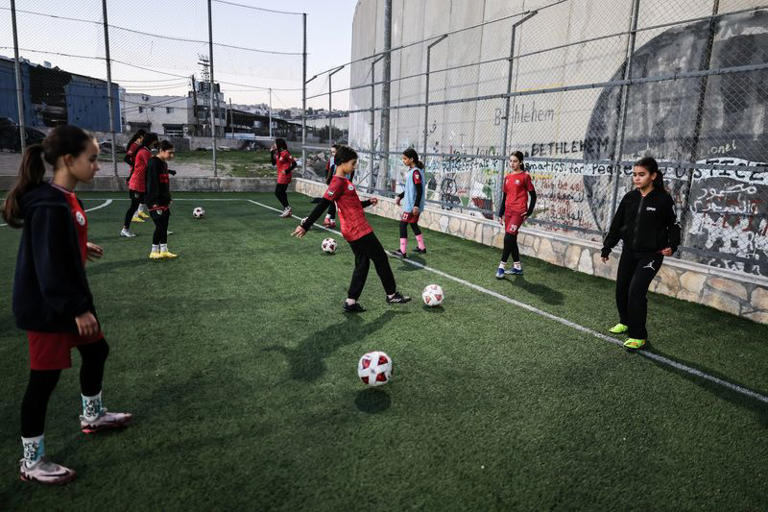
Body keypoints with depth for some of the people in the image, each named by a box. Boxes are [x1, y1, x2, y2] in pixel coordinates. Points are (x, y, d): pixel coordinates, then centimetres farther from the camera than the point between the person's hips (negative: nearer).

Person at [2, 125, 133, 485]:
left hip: (69, 299, 10)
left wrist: (82, 247, 26)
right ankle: (31, 462, 21)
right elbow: (49, 266, -25)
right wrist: (77, 309, -21)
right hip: (46, 307, -10)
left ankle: (92, 416, 46)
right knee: (44, 378, 3)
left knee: (96, 350, 22)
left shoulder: (64, 198, 3)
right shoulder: (49, 206, -25)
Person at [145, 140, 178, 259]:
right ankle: (154, 252, 4)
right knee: (160, 225, -7)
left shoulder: (164, 163, 15)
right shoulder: (153, 163, -14)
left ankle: (164, 251, 16)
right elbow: (152, 183, -19)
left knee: (164, 226, 10)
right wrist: (155, 202, -22)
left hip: (164, 201, 9)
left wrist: (168, 199, 19)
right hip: (156, 202, -9)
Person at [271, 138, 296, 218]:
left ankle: (287, 208, -2)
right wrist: (272, 152, 9)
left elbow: (294, 163, -16)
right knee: (282, 193, 12)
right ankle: (286, 209, 18)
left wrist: (287, 171, -18)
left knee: (278, 192, -8)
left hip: (284, 175, -9)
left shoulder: (285, 153, -15)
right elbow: (274, 163, 14)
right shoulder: (278, 153, 11)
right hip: (280, 175, 9)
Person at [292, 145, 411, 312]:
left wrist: (368, 202, 16)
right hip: (359, 230, -10)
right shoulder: (338, 182, -17)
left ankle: (351, 302, 14)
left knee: (362, 264, 13)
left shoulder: (343, 181, 12)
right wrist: (305, 226, -23)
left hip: (354, 231, 10)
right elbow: (323, 205, -22)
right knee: (381, 259, 5)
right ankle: (392, 295, 20)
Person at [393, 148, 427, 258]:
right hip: (410, 204, 10)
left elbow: (420, 190, -21)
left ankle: (402, 251, -5)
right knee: (413, 224, 17)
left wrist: (416, 206, -24)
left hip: (412, 205, -10)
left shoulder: (416, 172, -18)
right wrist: (400, 196, 19)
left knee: (403, 224, -7)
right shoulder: (411, 171, 12)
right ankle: (422, 248, 26)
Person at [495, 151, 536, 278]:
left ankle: (502, 266, -9)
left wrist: (529, 212, -8)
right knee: (512, 239, 10)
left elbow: (533, 195, -2)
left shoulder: (525, 176, -5)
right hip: (508, 211, 7)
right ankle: (517, 267, 21)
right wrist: (501, 214, 16)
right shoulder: (507, 177, 12)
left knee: (508, 238, -16)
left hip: (519, 212, -7)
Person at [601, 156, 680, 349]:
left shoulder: (663, 199, -10)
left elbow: (673, 225, -1)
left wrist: (672, 245, -17)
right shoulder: (629, 197, 3)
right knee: (621, 288, 11)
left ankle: (638, 336, 1)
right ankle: (625, 322, 36)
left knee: (636, 291, -13)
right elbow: (616, 224, 9)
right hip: (629, 252, 5)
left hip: (651, 254, -5)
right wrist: (606, 248, 12)